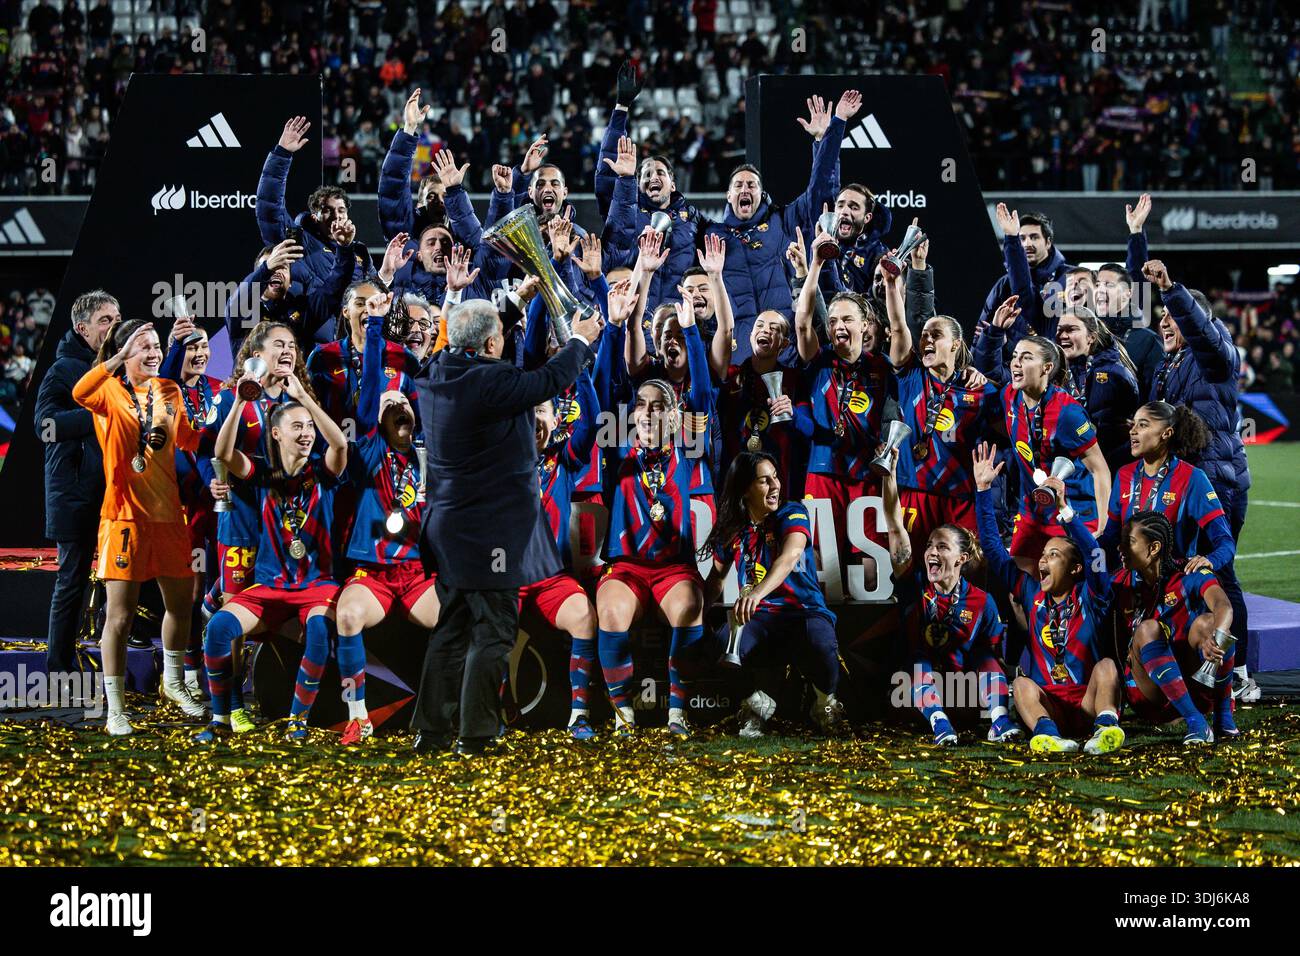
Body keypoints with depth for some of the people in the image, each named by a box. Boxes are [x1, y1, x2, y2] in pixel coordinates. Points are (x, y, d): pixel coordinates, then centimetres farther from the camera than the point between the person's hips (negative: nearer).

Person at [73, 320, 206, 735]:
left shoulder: (169, 391, 9)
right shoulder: (110, 392, -7)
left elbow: (187, 440, 20)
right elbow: (79, 393, -30)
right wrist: (120, 358, -37)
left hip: (168, 513, 6)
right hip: (125, 514, -6)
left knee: (180, 603, 16)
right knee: (120, 614, -6)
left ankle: (172, 683, 39)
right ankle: (115, 709, -1)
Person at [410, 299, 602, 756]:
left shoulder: (433, 379, 4)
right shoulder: (489, 382, -20)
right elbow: (549, 381, -7)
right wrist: (580, 340, 11)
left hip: (449, 526, 8)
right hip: (491, 529, -8)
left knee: (451, 630, 16)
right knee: (492, 634, -2)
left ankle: (431, 731, 17)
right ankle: (475, 737, -3)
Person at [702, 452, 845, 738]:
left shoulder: (791, 513, -3)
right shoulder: (732, 530, 9)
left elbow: (790, 556, -24)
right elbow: (717, 577, 24)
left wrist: (757, 593, -42)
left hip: (805, 611, -3)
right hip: (759, 618, 3)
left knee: (821, 649, -39)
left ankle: (825, 702, -1)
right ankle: (757, 702, 1)